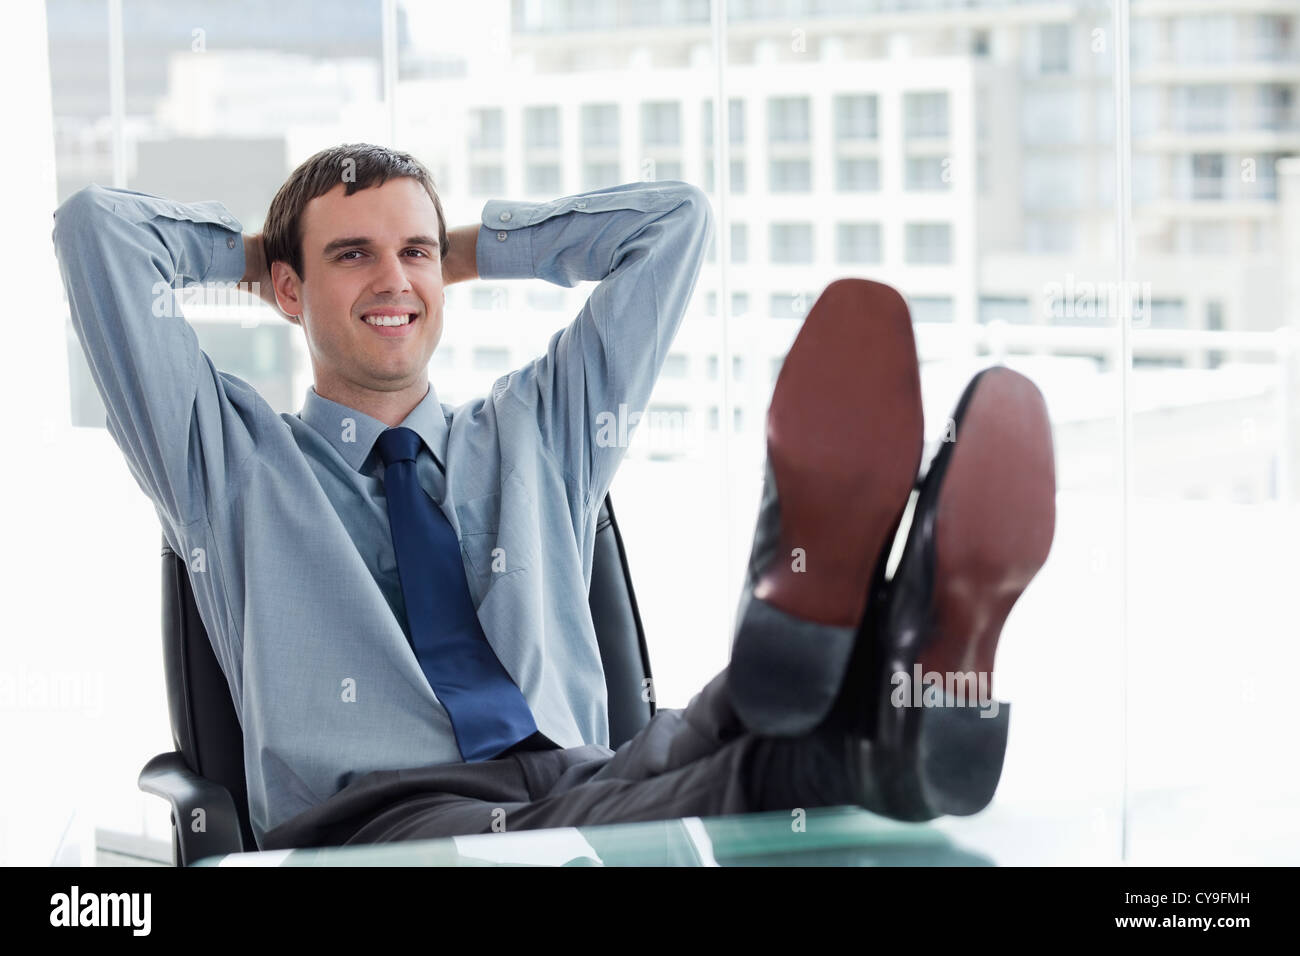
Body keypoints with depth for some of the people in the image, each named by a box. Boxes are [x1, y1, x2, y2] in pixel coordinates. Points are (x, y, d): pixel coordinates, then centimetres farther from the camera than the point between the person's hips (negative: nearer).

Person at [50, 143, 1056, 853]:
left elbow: (674, 218, 34)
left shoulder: (537, 436, 31)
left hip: (589, 786, 4)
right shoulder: (231, 462, 21)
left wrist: (470, 249, 36)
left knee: (686, 753, -35)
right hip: (372, 814, -3)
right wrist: (251, 254, 30)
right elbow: (97, 226, 13)